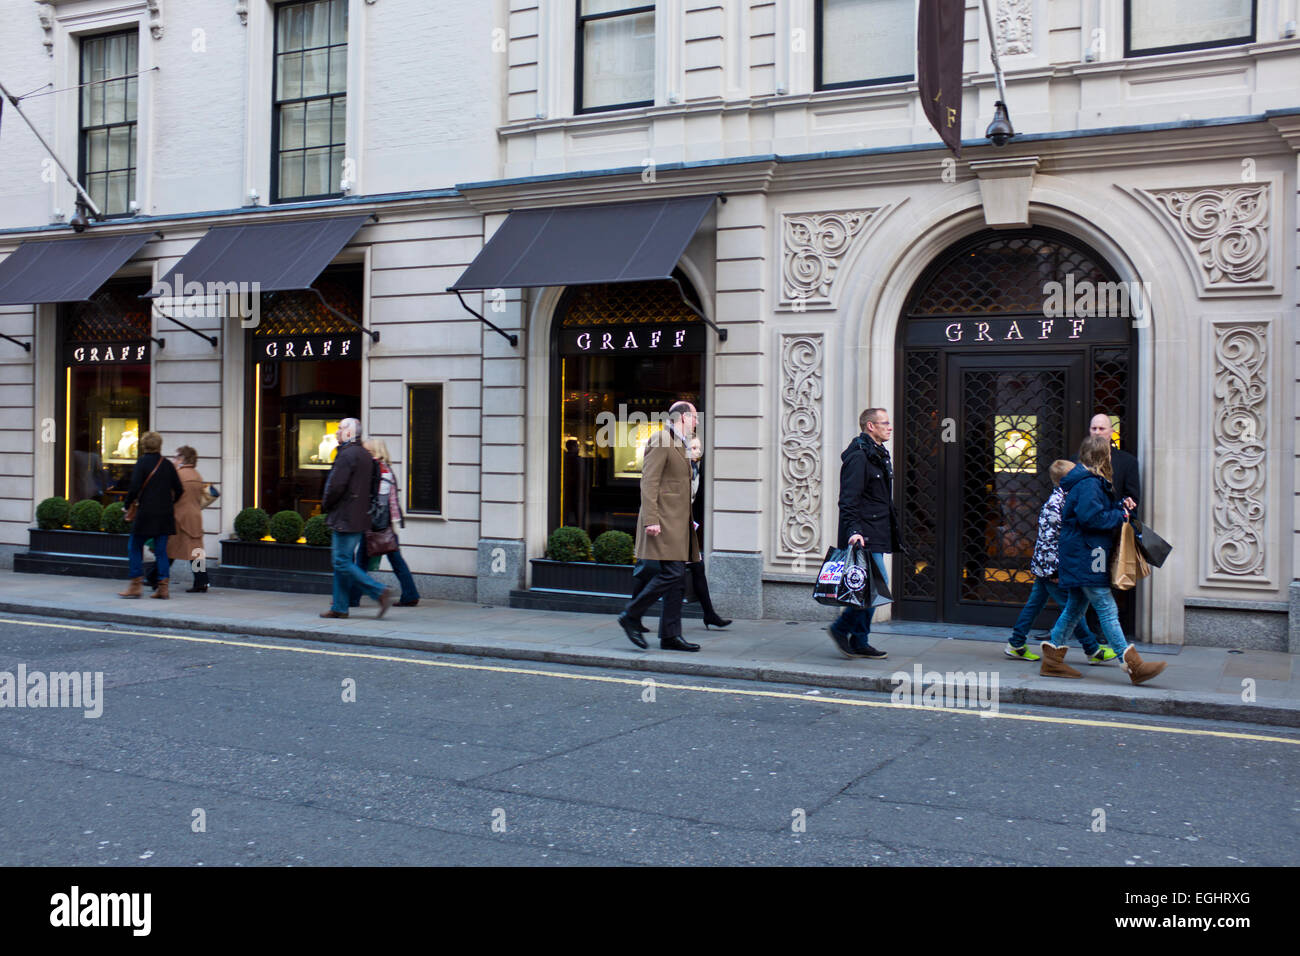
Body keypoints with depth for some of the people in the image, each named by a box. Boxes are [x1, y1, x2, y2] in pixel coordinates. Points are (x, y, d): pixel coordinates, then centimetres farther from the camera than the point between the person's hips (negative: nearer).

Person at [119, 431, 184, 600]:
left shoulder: (142, 462, -6)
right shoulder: (167, 464, 7)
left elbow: (134, 488, -14)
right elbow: (179, 490, 9)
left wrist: (127, 504, 0)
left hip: (146, 513, -5)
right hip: (165, 515, 5)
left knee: (135, 547, 7)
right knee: (161, 550, 8)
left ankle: (136, 585, 4)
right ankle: (163, 587, 5)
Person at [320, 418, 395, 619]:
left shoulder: (347, 455, -15)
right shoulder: (365, 455, 15)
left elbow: (336, 485, -21)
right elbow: (373, 486, 21)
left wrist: (326, 506, -4)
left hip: (345, 518, -10)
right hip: (360, 517, 10)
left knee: (343, 563, -8)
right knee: (341, 561, 13)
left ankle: (382, 592, -13)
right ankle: (339, 607, 16)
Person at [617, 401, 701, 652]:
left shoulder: (679, 445, 22)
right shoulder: (660, 439, -8)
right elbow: (649, 481, -15)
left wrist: (688, 521, 23)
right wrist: (651, 519, -22)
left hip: (678, 523, 10)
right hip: (663, 519, -10)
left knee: (678, 578, 6)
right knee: (672, 573, -15)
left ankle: (670, 636, 9)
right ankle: (631, 616, -2)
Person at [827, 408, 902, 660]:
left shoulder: (879, 454, 19)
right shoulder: (858, 456, -13)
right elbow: (848, 499, -20)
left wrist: (890, 533, 27)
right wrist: (853, 530, -29)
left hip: (876, 535, 10)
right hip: (864, 535, -10)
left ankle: (859, 642, 15)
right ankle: (841, 628, -1)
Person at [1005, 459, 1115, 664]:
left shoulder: (1060, 500, 11)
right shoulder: (1054, 505, -19)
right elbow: (1048, 539, -22)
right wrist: (1055, 569, -21)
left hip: (1042, 567, 10)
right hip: (1049, 566, -10)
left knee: (1035, 603, 13)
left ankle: (1016, 645, 18)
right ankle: (1093, 650, 5)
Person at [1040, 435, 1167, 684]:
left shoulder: (1089, 482, 17)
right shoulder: (1089, 484, -16)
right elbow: (1090, 517, -25)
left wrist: (1120, 507, 6)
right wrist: (1121, 515, -12)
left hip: (1079, 558, 11)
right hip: (1086, 559, -11)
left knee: (1075, 607, 14)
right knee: (1107, 610, -10)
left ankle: (1052, 659, 18)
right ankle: (1132, 665, -10)